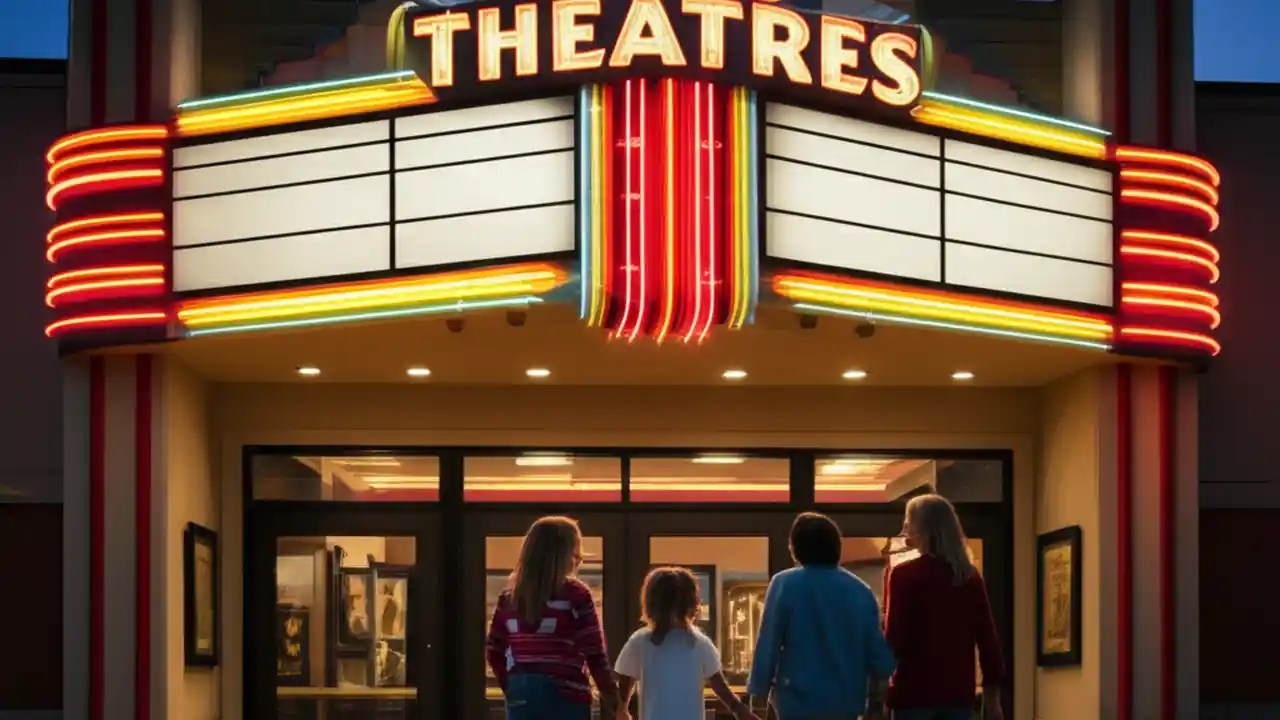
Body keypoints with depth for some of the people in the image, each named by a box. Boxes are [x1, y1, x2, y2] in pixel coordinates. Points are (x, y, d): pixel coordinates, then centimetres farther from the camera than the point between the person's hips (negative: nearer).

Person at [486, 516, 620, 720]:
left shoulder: (510, 596, 9)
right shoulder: (575, 595, -6)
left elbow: (494, 651, 11)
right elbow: (595, 655, -6)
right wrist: (611, 698, 3)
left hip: (521, 695, 5)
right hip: (565, 695, -5)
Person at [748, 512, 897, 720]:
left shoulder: (786, 584, -6)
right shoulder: (860, 590, 5)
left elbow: (768, 644, -6)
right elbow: (876, 649, 5)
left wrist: (759, 689, 3)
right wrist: (877, 700, 15)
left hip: (799, 698, -4)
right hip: (845, 700, 4)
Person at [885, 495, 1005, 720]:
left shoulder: (904, 575, -6)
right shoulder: (970, 575, 8)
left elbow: (895, 640, -10)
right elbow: (987, 637, 6)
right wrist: (992, 696, 10)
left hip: (915, 691, -4)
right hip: (959, 690, 4)